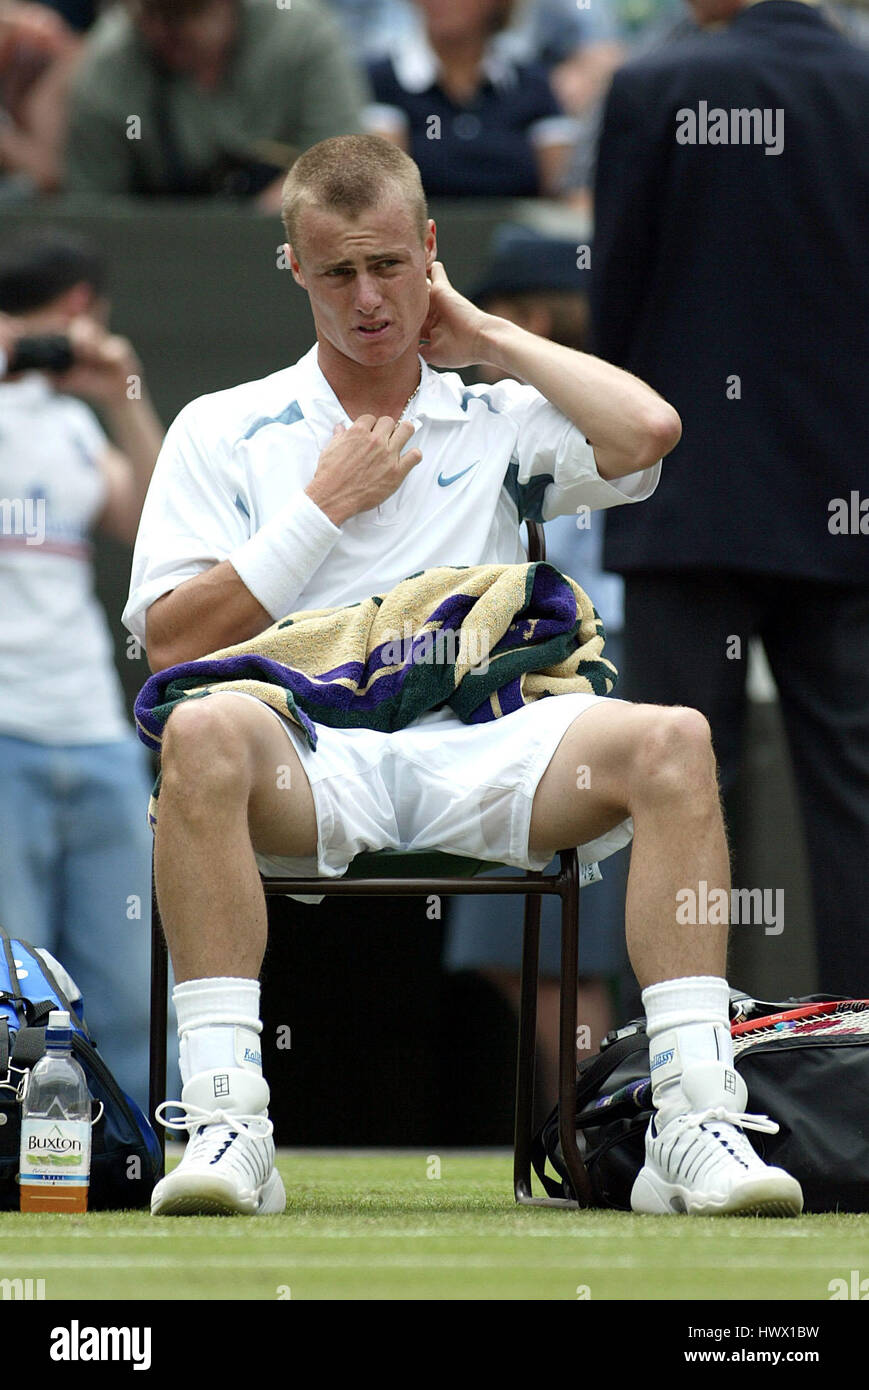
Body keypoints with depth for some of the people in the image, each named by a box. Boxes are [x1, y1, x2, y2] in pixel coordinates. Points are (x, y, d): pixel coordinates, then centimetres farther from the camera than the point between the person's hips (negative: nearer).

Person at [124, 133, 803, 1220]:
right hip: (309, 756, -1)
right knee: (205, 733, -38)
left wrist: (483, 336, 11)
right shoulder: (222, 431, 18)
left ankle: (695, 1126, -35)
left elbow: (646, 430, -1)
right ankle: (225, 1120, -42)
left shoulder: (499, 425, 21)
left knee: (671, 740, -29)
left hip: (480, 753, 2)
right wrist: (325, 507, 5)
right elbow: (173, 641, 7)